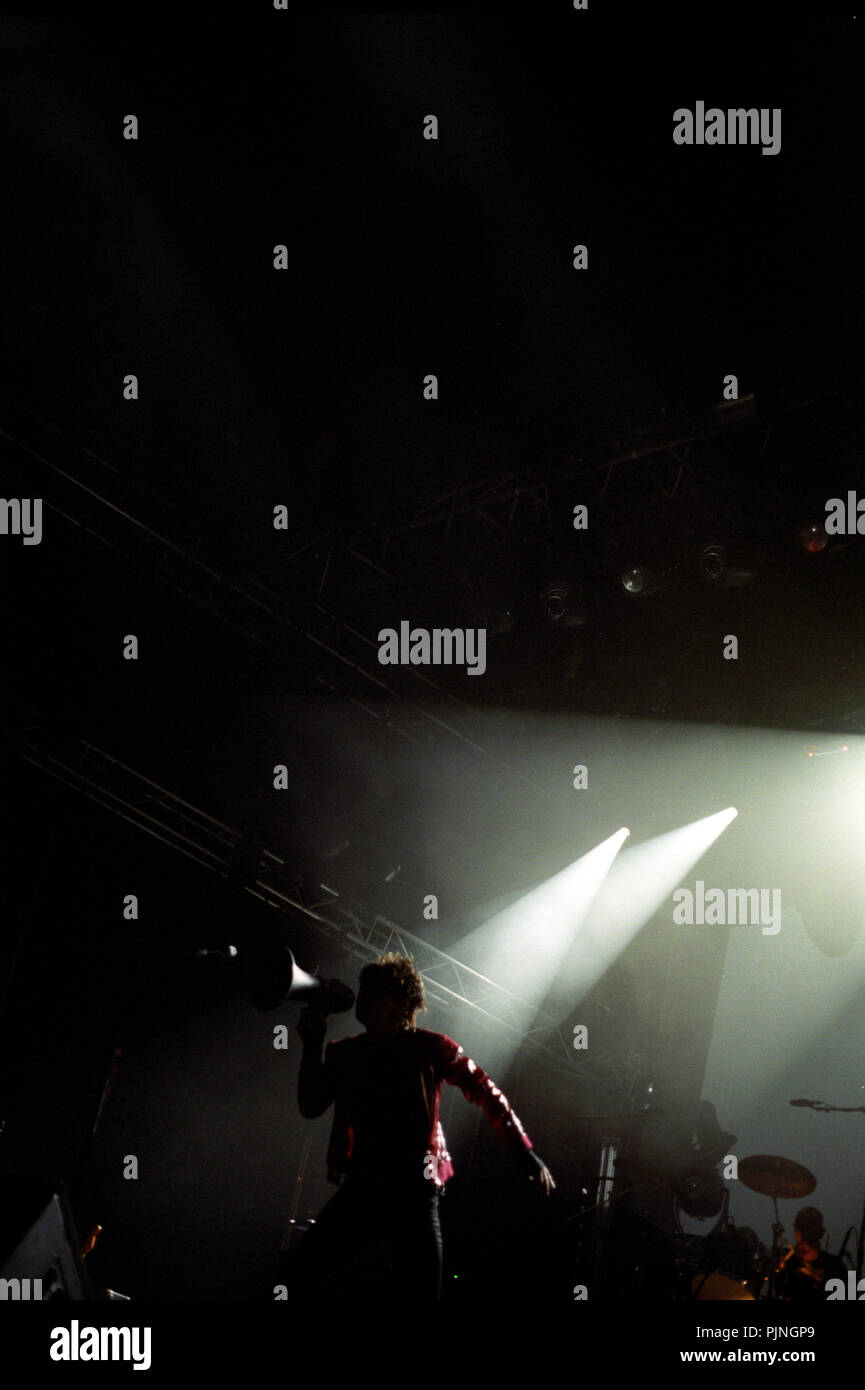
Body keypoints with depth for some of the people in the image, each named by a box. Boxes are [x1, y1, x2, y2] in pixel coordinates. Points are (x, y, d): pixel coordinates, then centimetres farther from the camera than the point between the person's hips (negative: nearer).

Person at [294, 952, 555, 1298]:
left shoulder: (431, 1048, -2)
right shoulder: (344, 1053, 8)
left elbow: (488, 1095, 1)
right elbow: (311, 1107, 3)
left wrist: (525, 1155, -4)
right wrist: (312, 1045, -6)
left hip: (415, 1191, -3)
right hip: (360, 1188, 3)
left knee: (422, 1288, -3)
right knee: (307, 1268, -8)